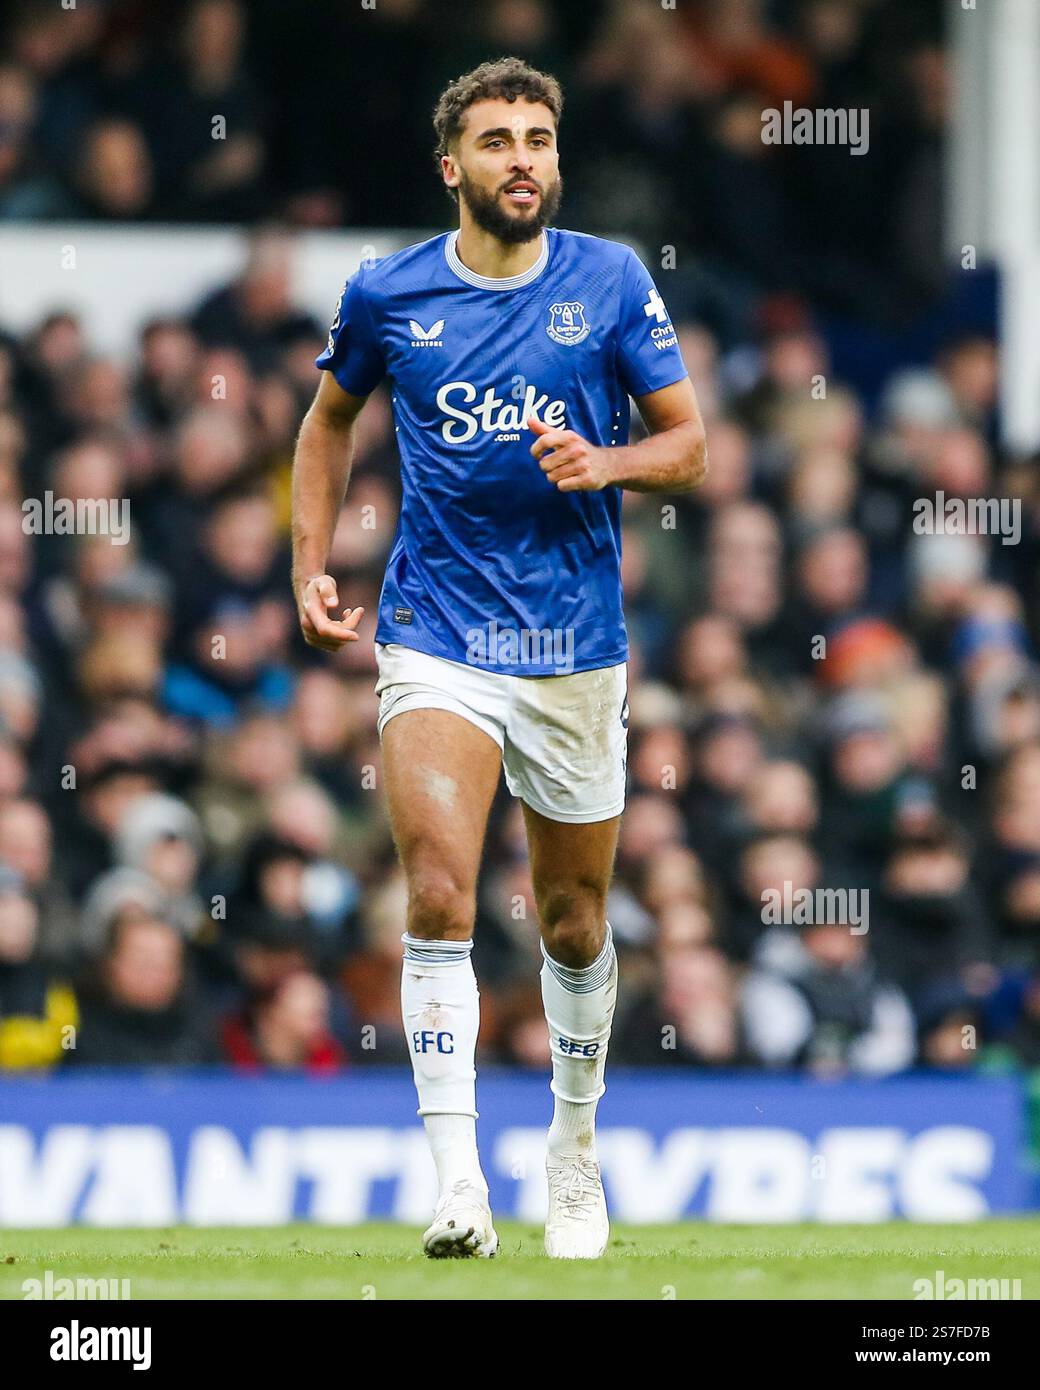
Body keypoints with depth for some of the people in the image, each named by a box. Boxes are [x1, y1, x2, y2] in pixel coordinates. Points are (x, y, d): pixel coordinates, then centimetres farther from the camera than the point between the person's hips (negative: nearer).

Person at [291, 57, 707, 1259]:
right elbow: (331, 419, 19)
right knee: (440, 898, -20)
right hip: (435, 641, -1)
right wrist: (311, 569, 9)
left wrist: (604, 463, -17)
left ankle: (575, 1145, 36)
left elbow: (688, 447, 3)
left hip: (577, 650, 1)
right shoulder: (386, 295, 0)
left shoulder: (611, 283, 0)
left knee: (573, 921, 12)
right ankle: (457, 1184, -22)